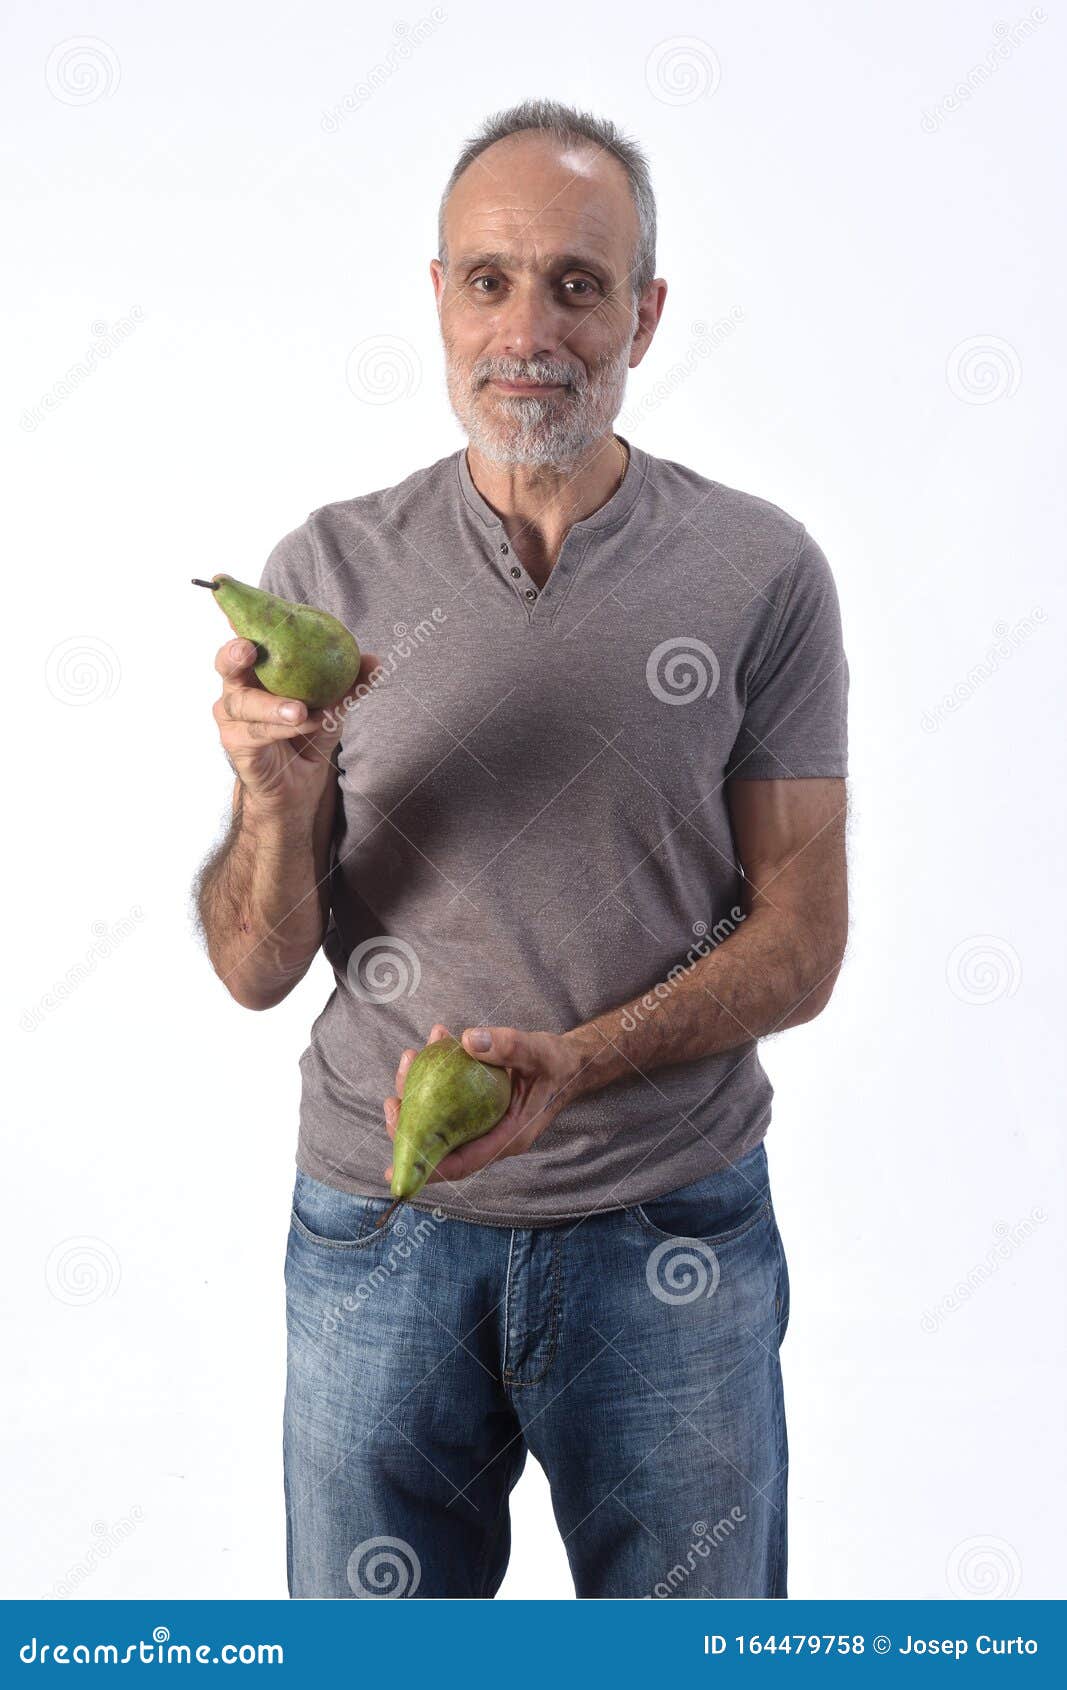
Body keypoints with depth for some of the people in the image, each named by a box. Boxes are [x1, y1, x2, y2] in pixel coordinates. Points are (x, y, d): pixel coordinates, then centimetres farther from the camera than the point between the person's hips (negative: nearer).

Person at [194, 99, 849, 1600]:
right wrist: (277, 802, -21)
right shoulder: (328, 573, -1)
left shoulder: (759, 574, -5)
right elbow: (257, 973, -1)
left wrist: (570, 1063, -19)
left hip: (670, 1243, -1)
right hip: (378, 1238, 1)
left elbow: (800, 943, -4)